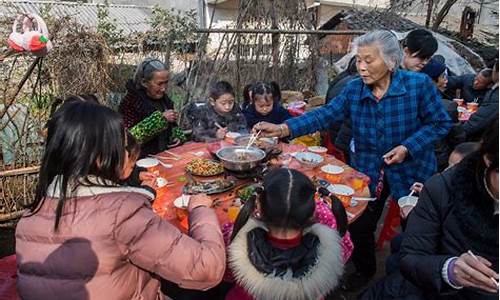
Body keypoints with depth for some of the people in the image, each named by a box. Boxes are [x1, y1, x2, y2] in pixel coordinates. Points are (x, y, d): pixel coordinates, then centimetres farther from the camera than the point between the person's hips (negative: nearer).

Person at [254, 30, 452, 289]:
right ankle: (364, 269, 43)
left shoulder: (419, 85, -16)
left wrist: (408, 147, -23)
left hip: (411, 172, -2)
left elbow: (440, 123, -9)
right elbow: (324, 116, -14)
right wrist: (283, 129, -26)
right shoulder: (354, 89, -8)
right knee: (359, 226, 11)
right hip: (367, 172, 2)